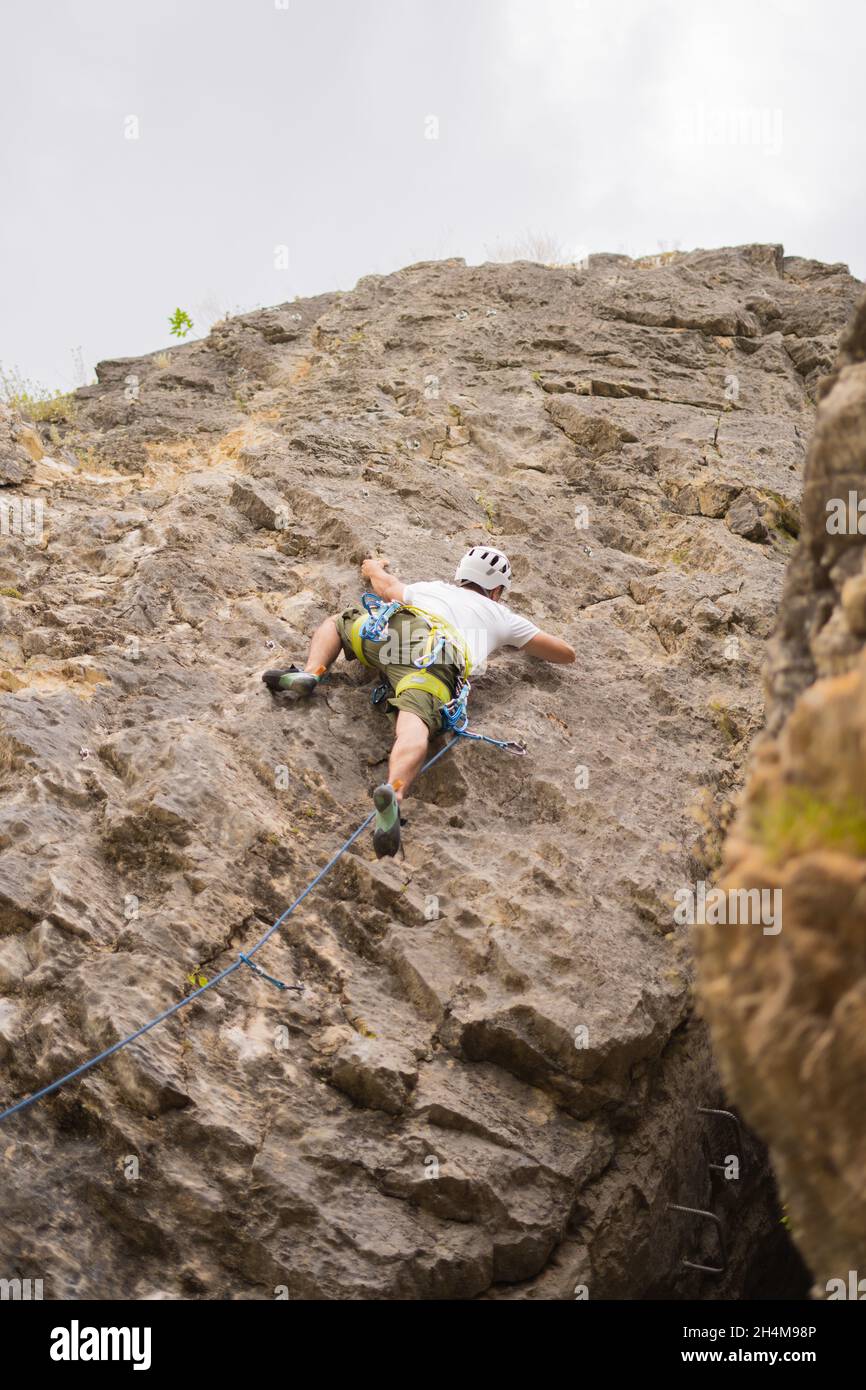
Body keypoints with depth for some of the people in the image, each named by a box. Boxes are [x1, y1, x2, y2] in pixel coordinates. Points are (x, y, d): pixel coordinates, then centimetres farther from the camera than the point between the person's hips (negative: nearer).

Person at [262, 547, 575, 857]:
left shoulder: (431, 587, 41)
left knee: (335, 621, 32)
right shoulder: (502, 616, 37)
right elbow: (566, 653, 43)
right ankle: (394, 792, -60)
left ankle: (311, 672, 2)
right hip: (440, 664, -3)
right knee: (415, 726, -28)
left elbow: (385, 586, 59)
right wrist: (528, 634, 61)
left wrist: (375, 567, 82)